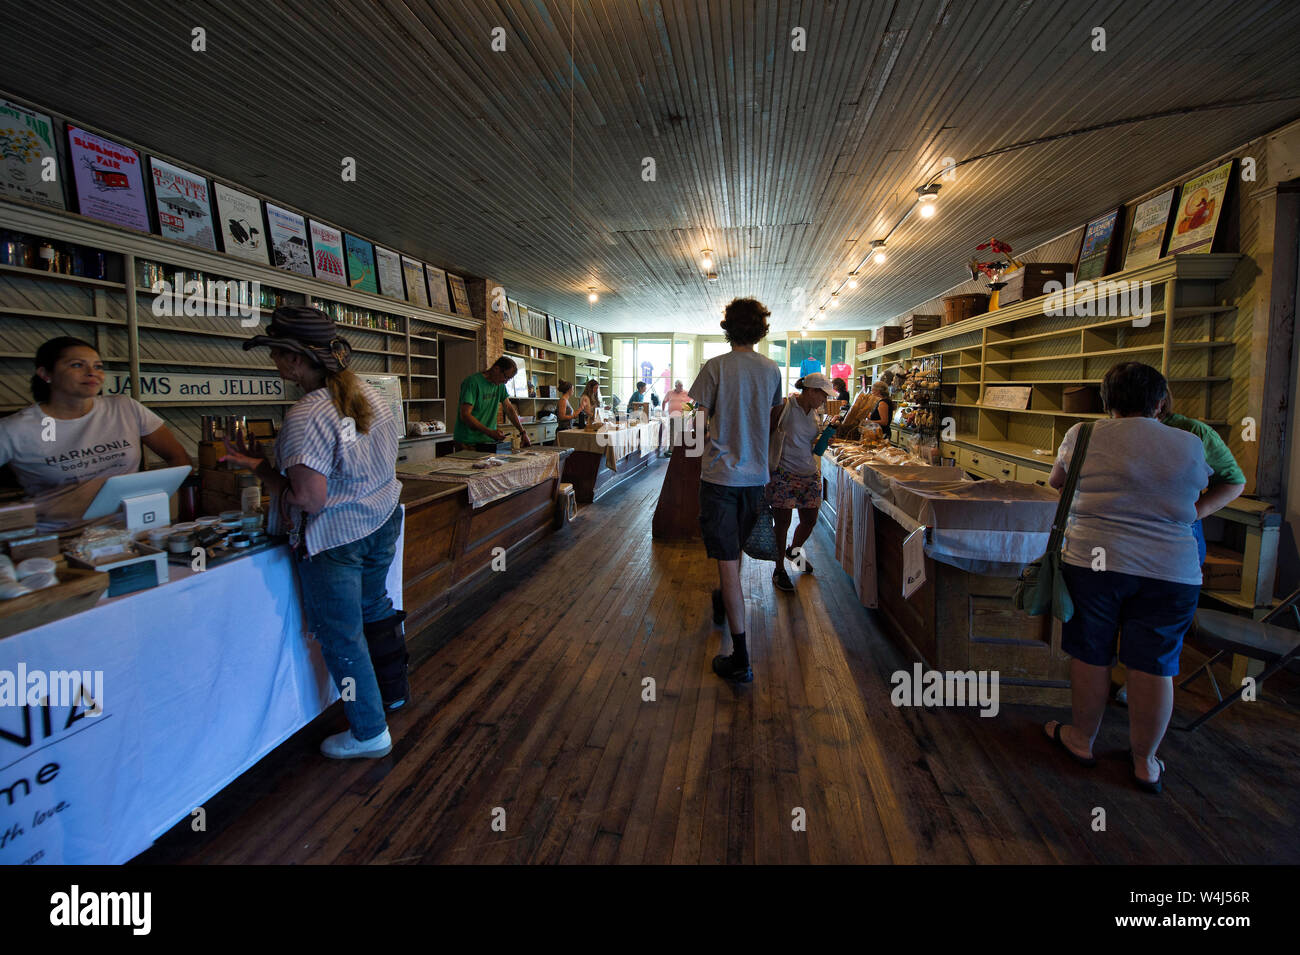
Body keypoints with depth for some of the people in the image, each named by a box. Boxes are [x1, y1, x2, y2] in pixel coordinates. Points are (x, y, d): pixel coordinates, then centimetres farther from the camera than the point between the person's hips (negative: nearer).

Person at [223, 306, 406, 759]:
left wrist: (259, 467, -10)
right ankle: (393, 691, 45)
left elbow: (309, 498, -25)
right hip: (382, 523, 8)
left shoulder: (305, 416, -24)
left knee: (341, 636, 8)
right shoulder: (371, 394, 0)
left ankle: (369, 734, 22)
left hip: (334, 540, -8)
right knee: (374, 607, 26)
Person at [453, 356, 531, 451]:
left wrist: (523, 432, 1)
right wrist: (490, 432, -26)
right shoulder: (473, 382, -14)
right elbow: (465, 415, -19)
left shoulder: (500, 384, 9)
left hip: (490, 440, 6)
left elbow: (509, 409, 12)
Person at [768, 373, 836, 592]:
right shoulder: (784, 408, -10)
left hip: (810, 474, 7)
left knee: (809, 522, 11)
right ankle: (779, 569, 14)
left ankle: (794, 551, 42)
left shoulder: (813, 412, 10)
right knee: (782, 522, -2)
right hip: (784, 473, -7)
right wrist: (766, 463, -9)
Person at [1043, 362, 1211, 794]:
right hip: (1171, 573, 2)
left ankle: (1081, 739, 27)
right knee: (1154, 666, 10)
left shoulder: (1083, 436, -2)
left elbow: (1056, 481, 15)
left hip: (1093, 562, -1)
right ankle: (1145, 762, 23)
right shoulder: (1190, 446, 4)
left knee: (1091, 655, 11)